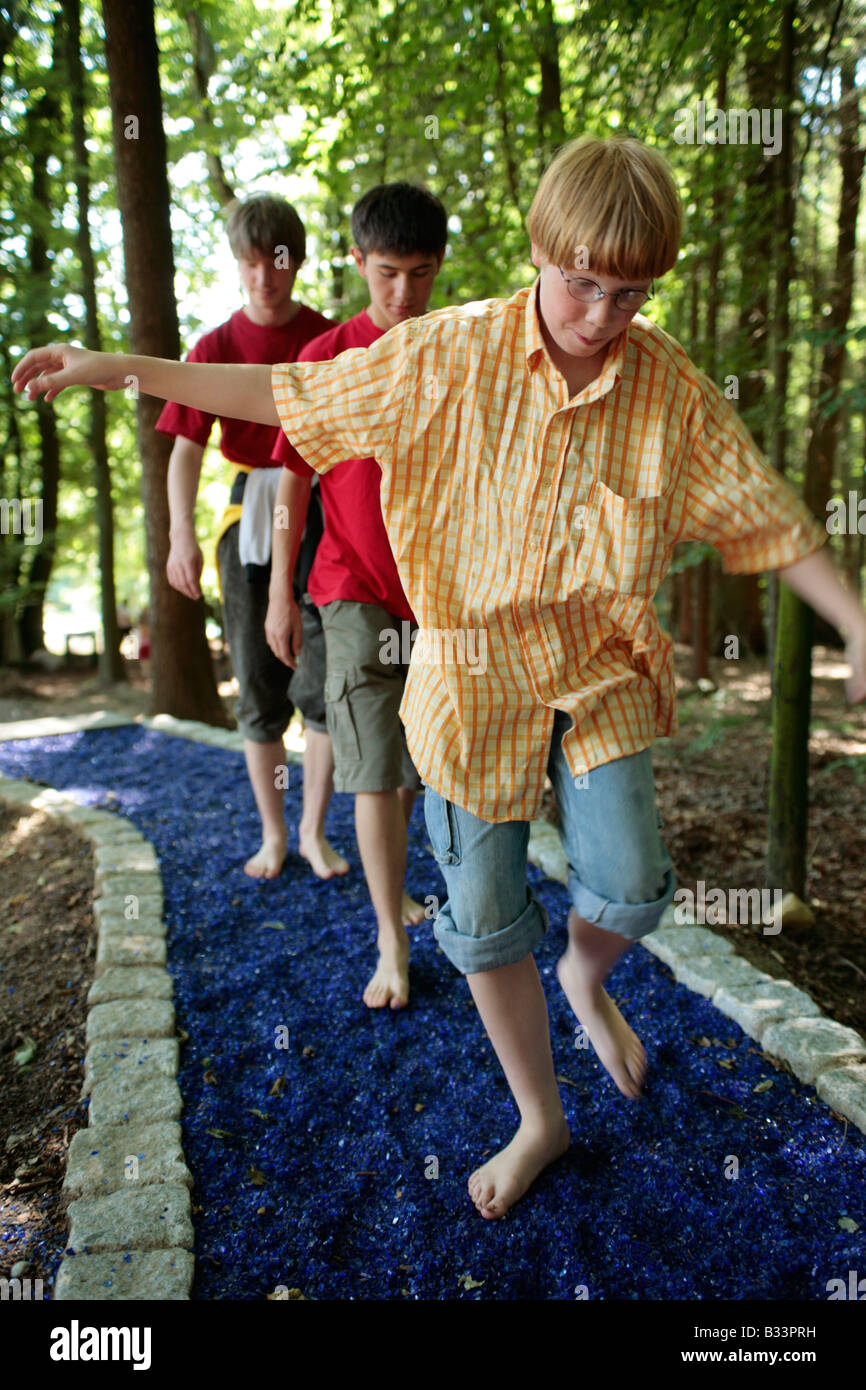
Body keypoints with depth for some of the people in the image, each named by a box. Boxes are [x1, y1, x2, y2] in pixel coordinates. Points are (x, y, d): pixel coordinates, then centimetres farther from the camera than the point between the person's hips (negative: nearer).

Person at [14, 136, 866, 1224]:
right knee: (485, 919, 5)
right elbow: (291, 395, -2)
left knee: (629, 890, -7)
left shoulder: (672, 388, -6)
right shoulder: (448, 355, -9)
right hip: (472, 673, 0)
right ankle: (540, 1120, 31)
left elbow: (765, 517, 1)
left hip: (601, 669, 1)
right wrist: (116, 369, -1)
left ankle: (587, 979, 35)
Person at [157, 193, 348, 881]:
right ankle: (273, 833, 21)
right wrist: (182, 532, -18)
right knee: (260, 688, 7)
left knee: (325, 682, -3)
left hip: (321, 518, -1)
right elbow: (187, 446, -3)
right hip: (249, 519, 1)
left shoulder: (328, 340, 3)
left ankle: (314, 831, 14)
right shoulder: (217, 347, 4)